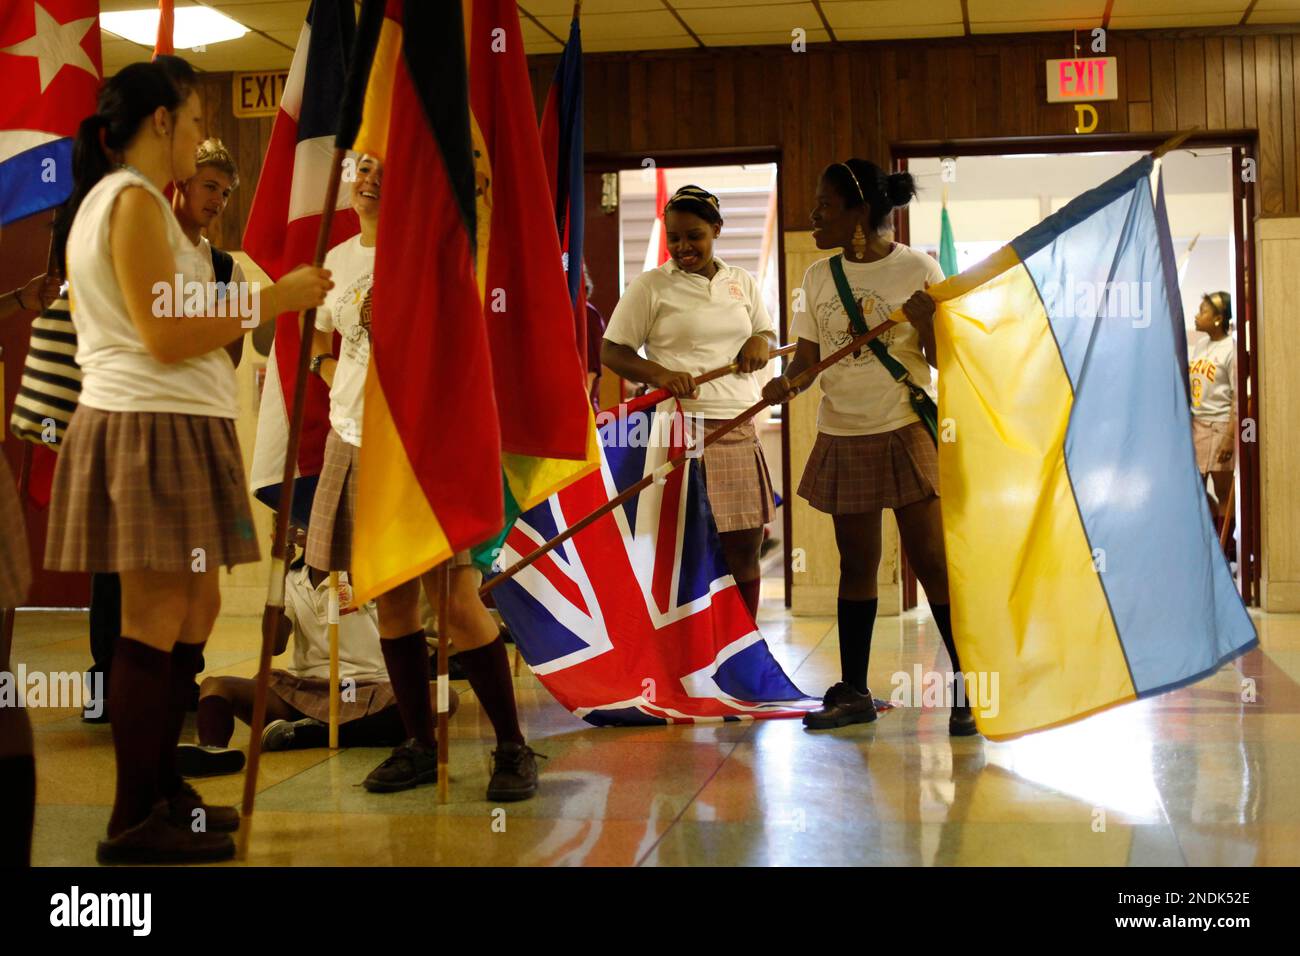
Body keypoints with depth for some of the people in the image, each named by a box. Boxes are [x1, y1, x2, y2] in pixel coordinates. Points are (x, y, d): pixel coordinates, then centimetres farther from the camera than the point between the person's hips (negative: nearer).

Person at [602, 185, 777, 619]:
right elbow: (611, 352, -2)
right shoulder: (650, 285, 0)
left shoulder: (742, 282, 14)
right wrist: (658, 374, -20)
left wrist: (761, 342, 0)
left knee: (744, 550, 8)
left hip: (738, 429, 5)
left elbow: (769, 333, 25)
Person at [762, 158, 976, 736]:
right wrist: (786, 382, -15)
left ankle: (969, 688, 2)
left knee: (929, 557, -6)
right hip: (841, 436, 4)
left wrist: (928, 325, -26)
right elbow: (808, 357, 7)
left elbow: (941, 359, -5)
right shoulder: (818, 277, 6)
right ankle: (853, 693, 19)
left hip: (905, 432, -4)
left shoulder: (916, 270, -7)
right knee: (856, 563, 11)